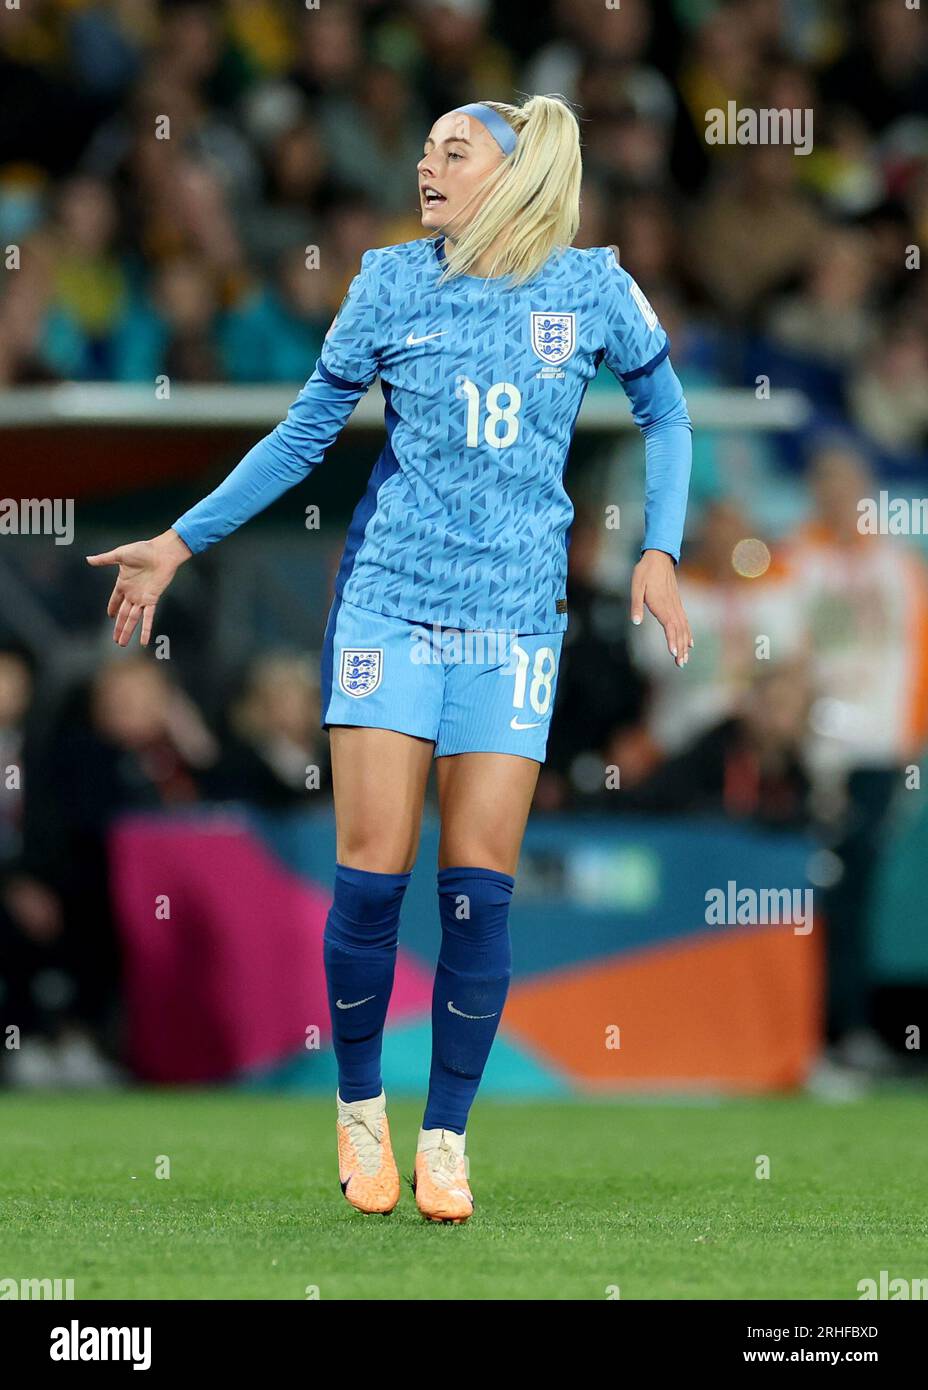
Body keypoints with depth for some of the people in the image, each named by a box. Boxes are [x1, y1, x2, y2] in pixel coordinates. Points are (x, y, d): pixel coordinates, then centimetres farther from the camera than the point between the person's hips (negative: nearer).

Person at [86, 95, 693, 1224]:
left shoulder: (592, 288, 1)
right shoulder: (392, 283, 2)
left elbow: (666, 415, 16)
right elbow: (304, 433, 11)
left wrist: (659, 550, 5)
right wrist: (180, 543, 9)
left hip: (515, 622, 0)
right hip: (390, 606, 0)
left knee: (478, 887, -4)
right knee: (373, 872, -7)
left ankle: (445, 1139, 6)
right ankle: (359, 1110, 11)